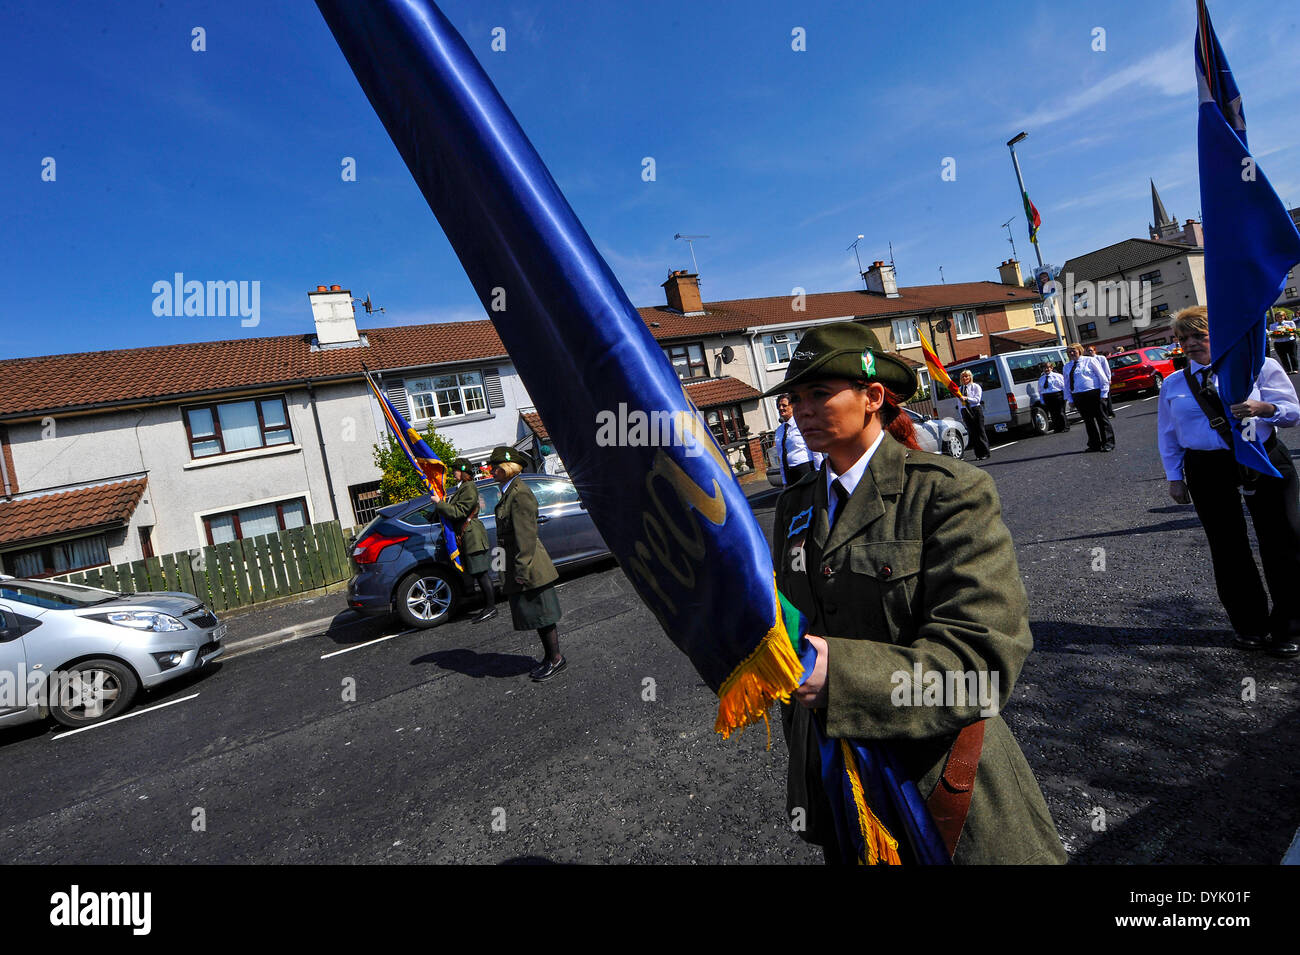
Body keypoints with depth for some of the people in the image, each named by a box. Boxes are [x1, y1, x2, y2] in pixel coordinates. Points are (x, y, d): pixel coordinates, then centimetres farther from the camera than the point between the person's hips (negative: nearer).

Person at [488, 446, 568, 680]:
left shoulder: (520, 493, -18)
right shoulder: (510, 492, 13)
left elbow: (526, 535, -21)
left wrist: (522, 570, -21)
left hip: (529, 568, -10)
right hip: (516, 566, 10)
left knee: (540, 614, 2)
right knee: (536, 615, 16)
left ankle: (556, 658, 14)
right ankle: (549, 657, 28)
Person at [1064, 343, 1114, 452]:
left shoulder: (1090, 361, 2)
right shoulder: (1066, 367, 13)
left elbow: (1102, 377, 0)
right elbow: (1067, 384, 17)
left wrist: (1103, 393, -7)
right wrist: (1070, 399, 9)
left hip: (1093, 394, -4)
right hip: (1078, 397, 4)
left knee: (1101, 418, 0)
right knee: (1088, 420, 9)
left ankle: (1108, 443, 6)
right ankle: (1094, 445, 16)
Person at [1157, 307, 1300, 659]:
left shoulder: (1259, 366, 2)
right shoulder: (1173, 385, 7)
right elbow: (1167, 435, 10)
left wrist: (1262, 408, -23)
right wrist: (1175, 478, 5)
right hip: (1208, 471, 2)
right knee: (1227, 550, 6)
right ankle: (1251, 626, 20)